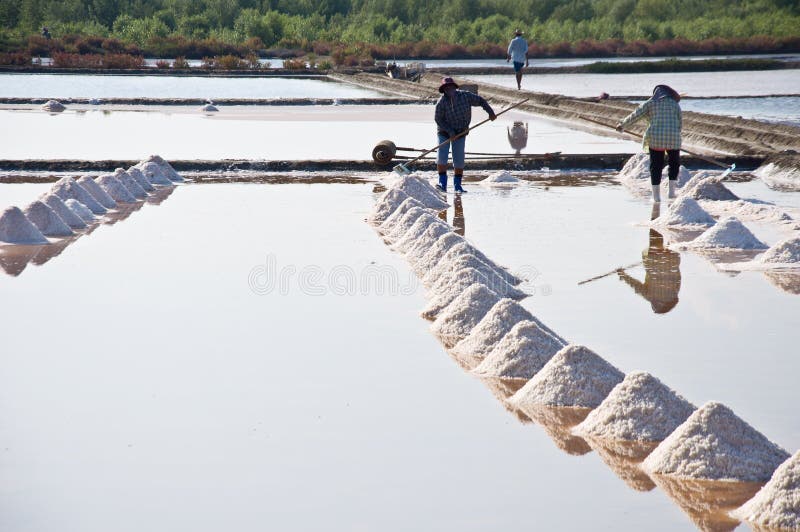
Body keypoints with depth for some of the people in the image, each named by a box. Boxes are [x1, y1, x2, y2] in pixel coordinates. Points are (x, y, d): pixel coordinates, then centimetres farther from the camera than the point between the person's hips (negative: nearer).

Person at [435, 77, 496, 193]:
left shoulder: (465, 96, -11)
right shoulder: (441, 102, -17)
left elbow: (480, 101, 0)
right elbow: (438, 119, -13)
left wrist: (490, 112, -10)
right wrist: (450, 132, -21)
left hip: (460, 133, 2)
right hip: (444, 132, -1)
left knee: (459, 159, 0)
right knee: (442, 156, -14)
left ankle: (457, 185, 11)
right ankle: (443, 183, -9)